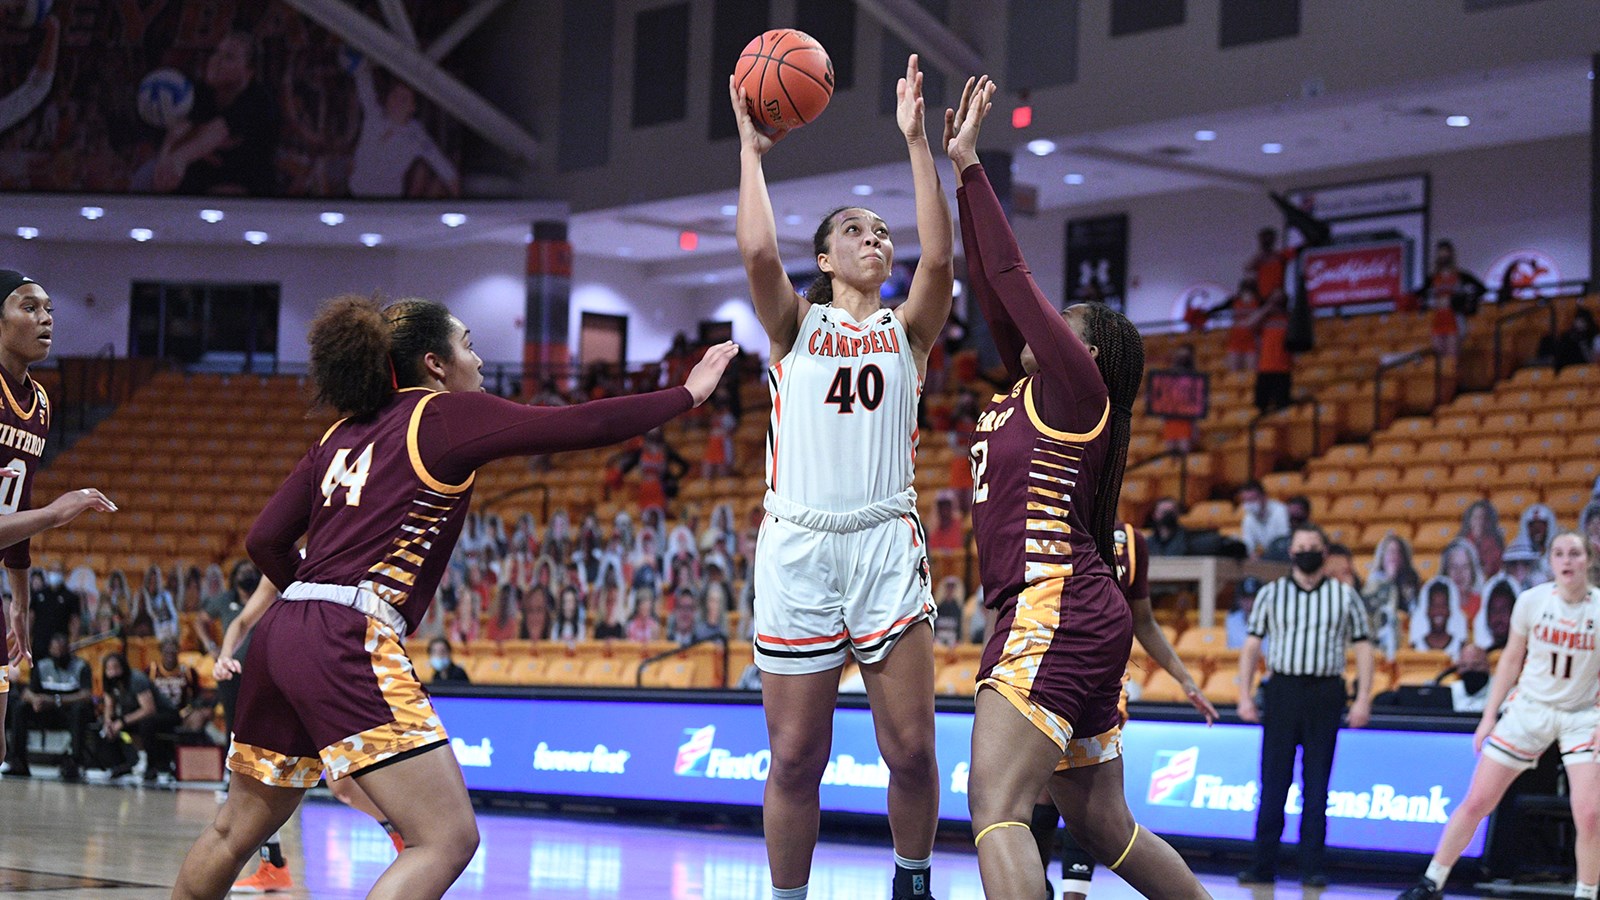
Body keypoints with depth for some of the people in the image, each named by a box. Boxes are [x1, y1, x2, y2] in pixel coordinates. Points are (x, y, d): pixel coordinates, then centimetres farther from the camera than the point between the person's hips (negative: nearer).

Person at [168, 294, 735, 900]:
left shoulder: (341, 434, 20)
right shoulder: (445, 413, 1)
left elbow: (265, 542, 18)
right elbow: (585, 426, -2)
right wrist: (688, 394, 9)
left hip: (282, 636, 8)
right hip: (350, 644, -8)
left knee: (237, 831, 23)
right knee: (448, 838, -11)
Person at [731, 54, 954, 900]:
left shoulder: (907, 329, 12)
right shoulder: (796, 323, 11)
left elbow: (939, 256, -6)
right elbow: (758, 251, -8)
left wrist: (916, 143, -7)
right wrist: (752, 149, 0)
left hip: (887, 542, 1)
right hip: (798, 545, -1)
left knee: (911, 749, -5)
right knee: (796, 758, 1)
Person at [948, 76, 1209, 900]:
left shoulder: (1078, 390, -3)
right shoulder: (1030, 392, 19)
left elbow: (1014, 278, -6)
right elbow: (995, 293, 18)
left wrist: (971, 168, -1)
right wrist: (961, 174, 17)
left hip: (1058, 612, -10)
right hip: (1070, 622, 10)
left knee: (996, 807, -22)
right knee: (1103, 827, 15)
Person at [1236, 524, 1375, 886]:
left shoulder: (1345, 596, 10)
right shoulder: (1271, 594, 11)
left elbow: (1363, 648, 7)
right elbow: (1252, 646, 9)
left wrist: (1363, 699, -3)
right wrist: (1245, 695, -1)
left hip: (1325, 694, 0)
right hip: (1281, 690, 0)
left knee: (1317, 784, 0)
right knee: (1273, 780, -1)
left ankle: (1312, 866, 4)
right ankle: (1264, 865, 2)